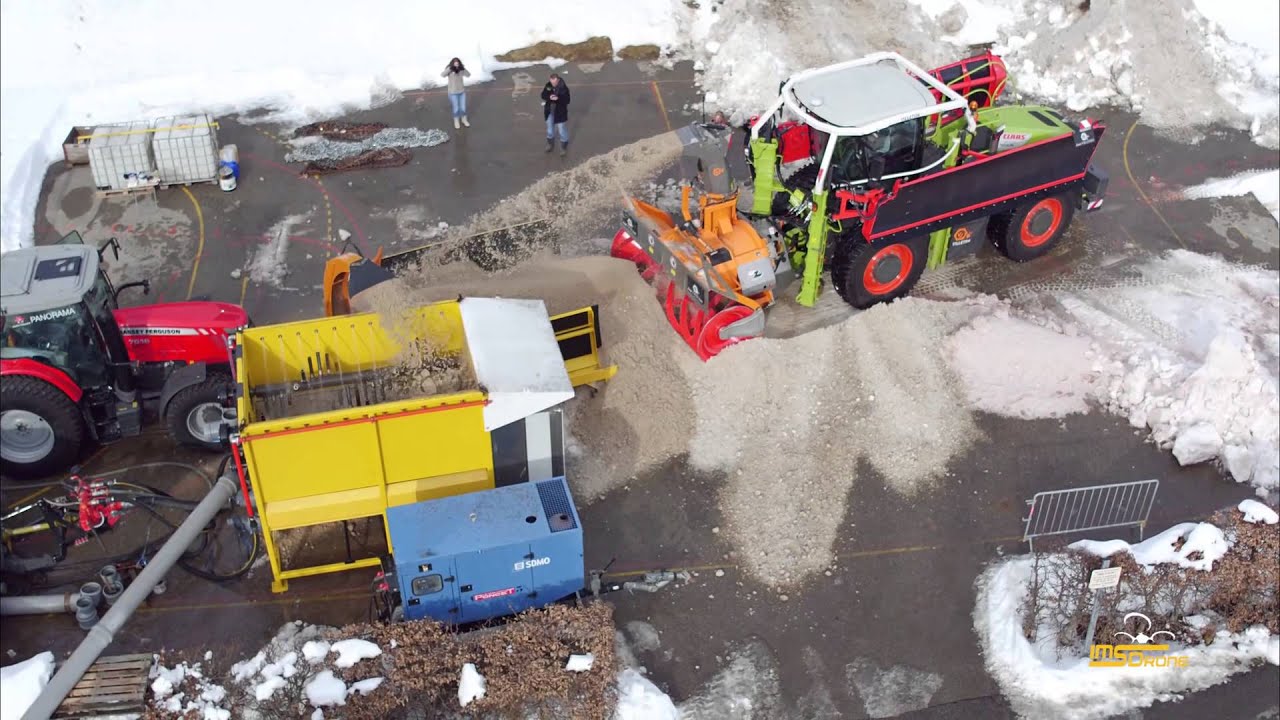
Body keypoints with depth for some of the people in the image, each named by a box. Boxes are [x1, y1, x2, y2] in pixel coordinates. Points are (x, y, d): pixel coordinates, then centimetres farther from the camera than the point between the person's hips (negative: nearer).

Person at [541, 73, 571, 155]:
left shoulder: (564, 88, -21)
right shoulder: (548, 85, -8)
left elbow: (567, 100, -22)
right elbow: (543, 95, -4)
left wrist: (558, 99, -39)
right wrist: (549, 97, -26)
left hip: (560, 112, -4)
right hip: (549, 111, 5)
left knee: (562, 130, 8)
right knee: (550, 129, 21)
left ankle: (564, 147, 28)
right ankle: (550, 144, 44)